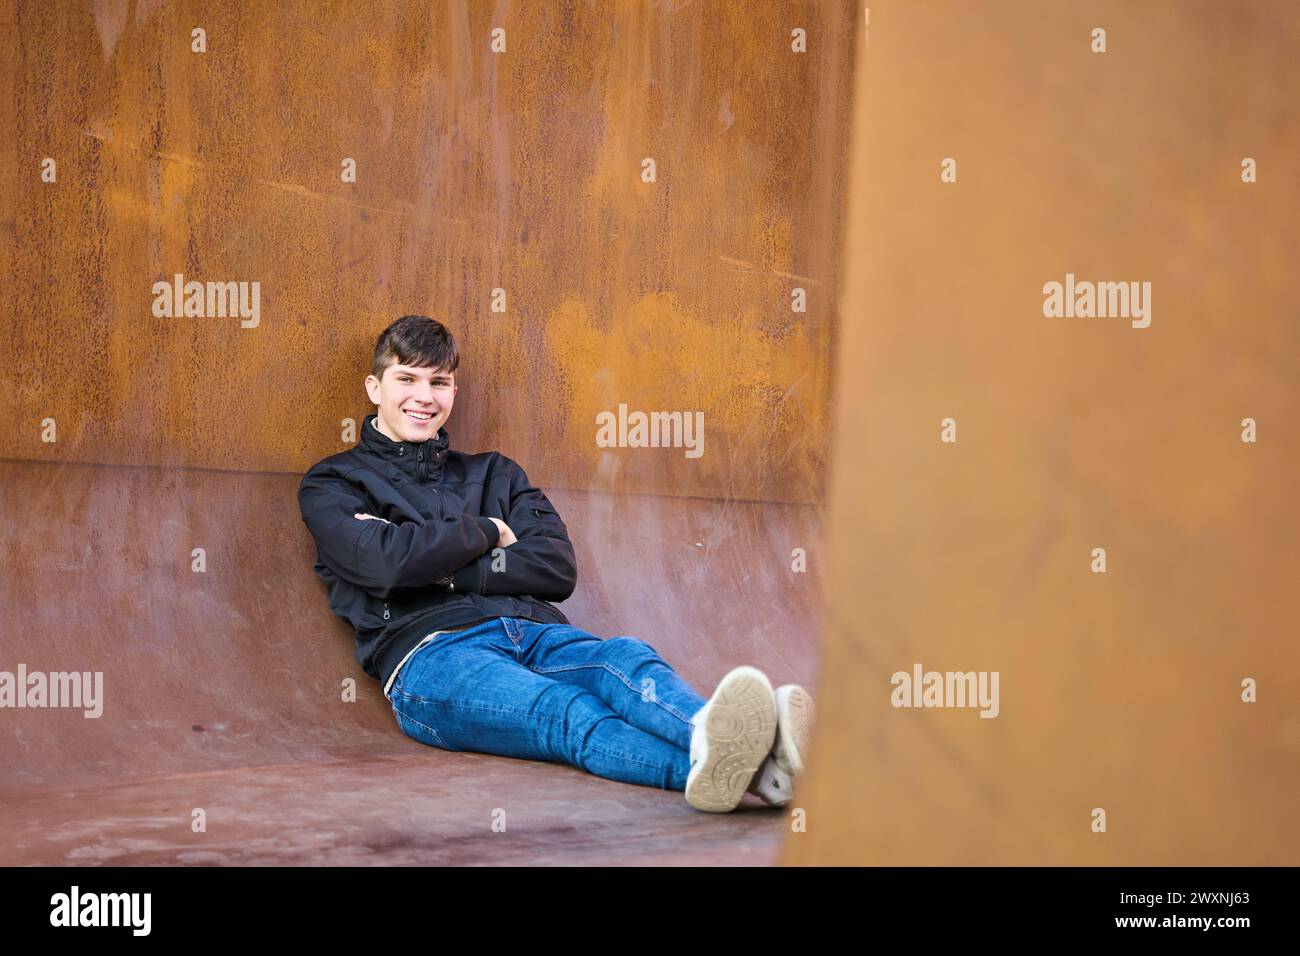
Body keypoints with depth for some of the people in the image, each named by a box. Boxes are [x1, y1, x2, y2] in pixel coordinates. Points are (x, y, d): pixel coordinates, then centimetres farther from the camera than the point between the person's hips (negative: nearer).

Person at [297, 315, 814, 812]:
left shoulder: (494, 474, 30)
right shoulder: (332, 484, 18)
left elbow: (559, 568, 12)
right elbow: (386, 561, -6)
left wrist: (448, 568, -1)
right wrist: (485, 532, 8)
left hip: (535, 631, 5)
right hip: (432, 651, -5)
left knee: (627, 659, -33)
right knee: (566, 714, -38)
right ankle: (706, 761, -70)